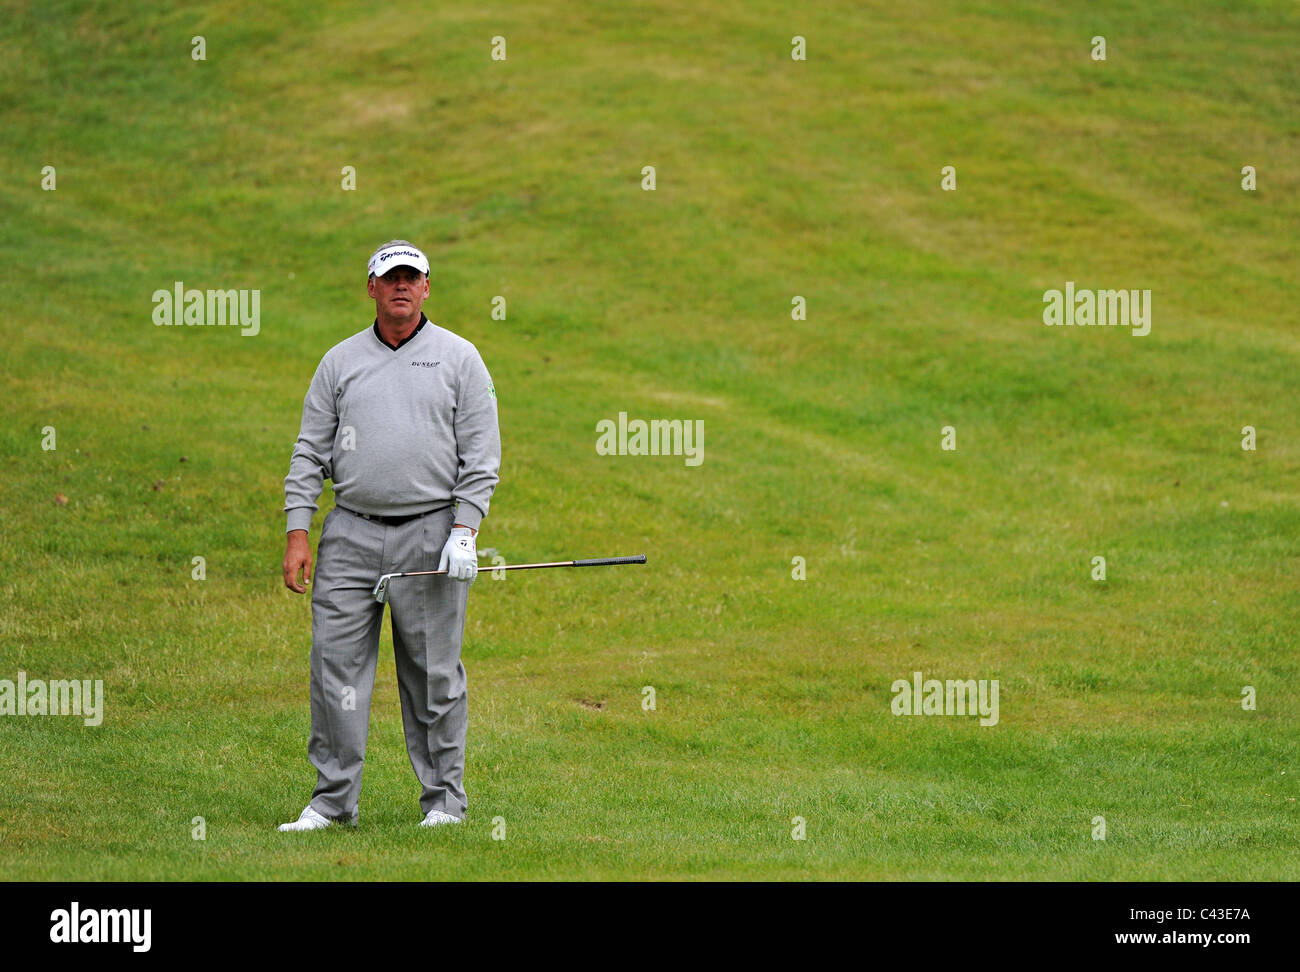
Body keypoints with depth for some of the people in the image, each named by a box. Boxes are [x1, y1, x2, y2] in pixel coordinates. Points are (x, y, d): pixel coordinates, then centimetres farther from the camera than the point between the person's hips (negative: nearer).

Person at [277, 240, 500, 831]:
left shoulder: (458, 358, 5)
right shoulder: (340, 361, 12)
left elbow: (481, 454, 2)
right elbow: (310, 452, 11)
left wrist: (465, 529, -9)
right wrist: (297, 532, 1)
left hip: (430, 535, -2)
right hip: (351, 533, 2)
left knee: (433, 676, 0)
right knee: (335, 666, -3)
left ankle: (444, 799, 8)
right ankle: (333, 799, 3)